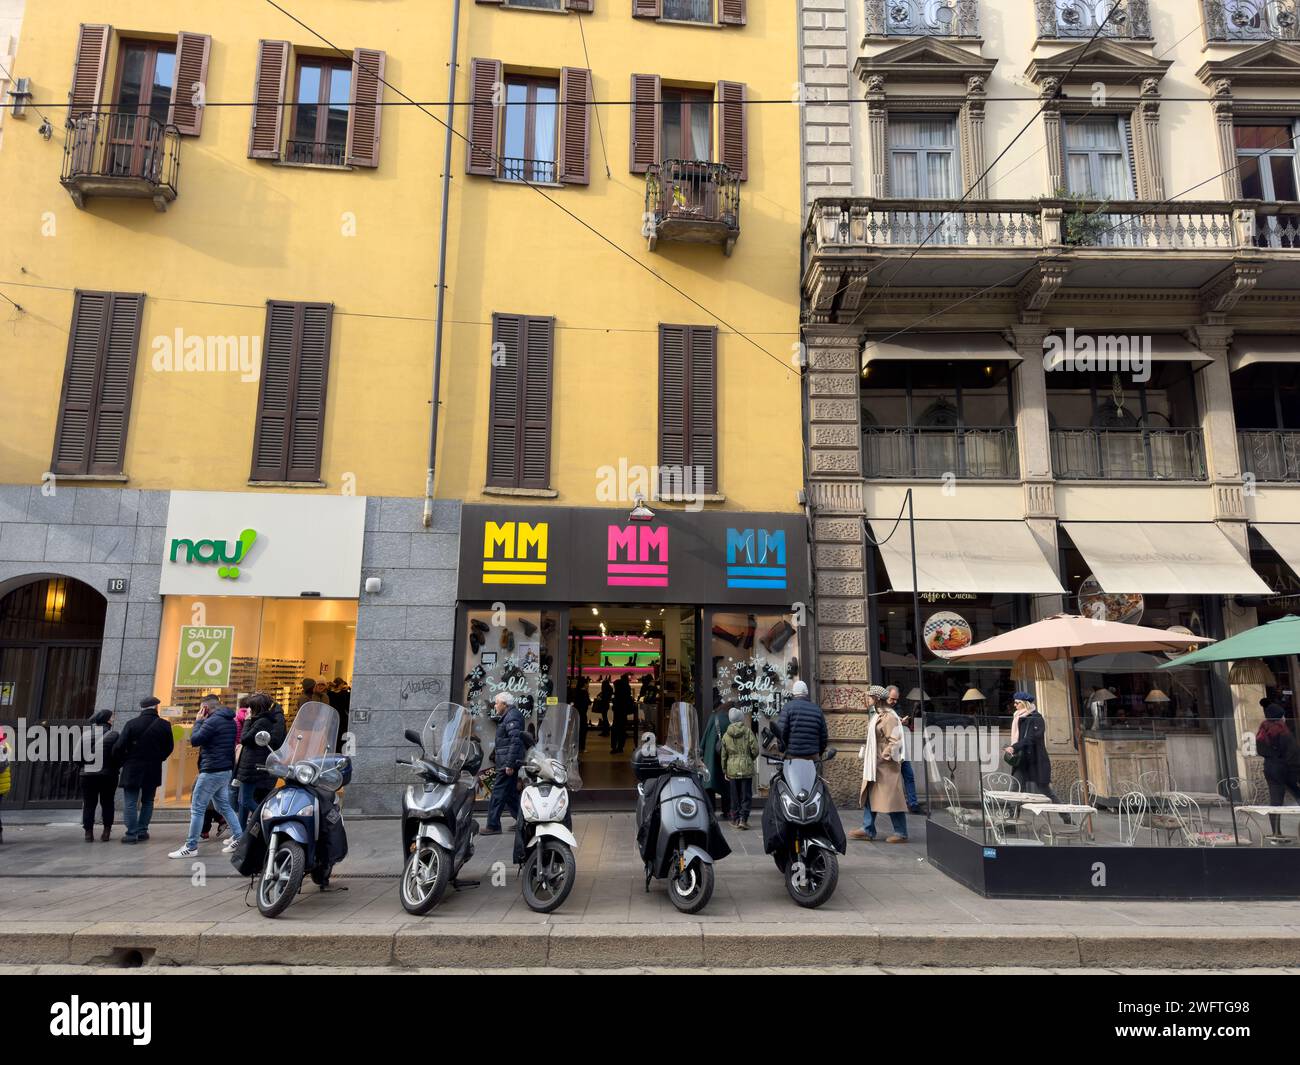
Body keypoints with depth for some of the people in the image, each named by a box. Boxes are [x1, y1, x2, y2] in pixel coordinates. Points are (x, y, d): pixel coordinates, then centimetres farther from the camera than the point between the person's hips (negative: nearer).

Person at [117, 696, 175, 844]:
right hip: (153, 770, 3)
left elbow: (120, 746, -10)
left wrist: (124, 761, 6)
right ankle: (142, 831, 14)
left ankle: (132, 833, -2)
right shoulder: (164, 725, -1)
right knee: (147, 801, 15)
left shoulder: (132, 724, -8)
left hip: (133, 769, -3)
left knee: (130, 803, 2)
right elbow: (169, 747, 3)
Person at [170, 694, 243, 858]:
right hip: (226, 770, 9)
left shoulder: (213, 721, -17)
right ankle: (238, 837, 14)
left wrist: (199, 721, -4)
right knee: (224, 806, 16)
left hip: (212, 771, -9)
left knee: (197, 808, -2)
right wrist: (203, 722, 12)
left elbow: (194, 740, -15)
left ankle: (191, 847, 2)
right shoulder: (230, 721, 13)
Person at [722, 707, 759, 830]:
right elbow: (755, 750, -8)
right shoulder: (748, 731, -6)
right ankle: (743, 819, -3)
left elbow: (724, 755, 8)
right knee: (746, 795, 3)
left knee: (735, 795, 11)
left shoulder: (726, 735, 3)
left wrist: (725, 771, 16)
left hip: (732, 769, 3)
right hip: (746, 769, -2)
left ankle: (735, 819, 16)